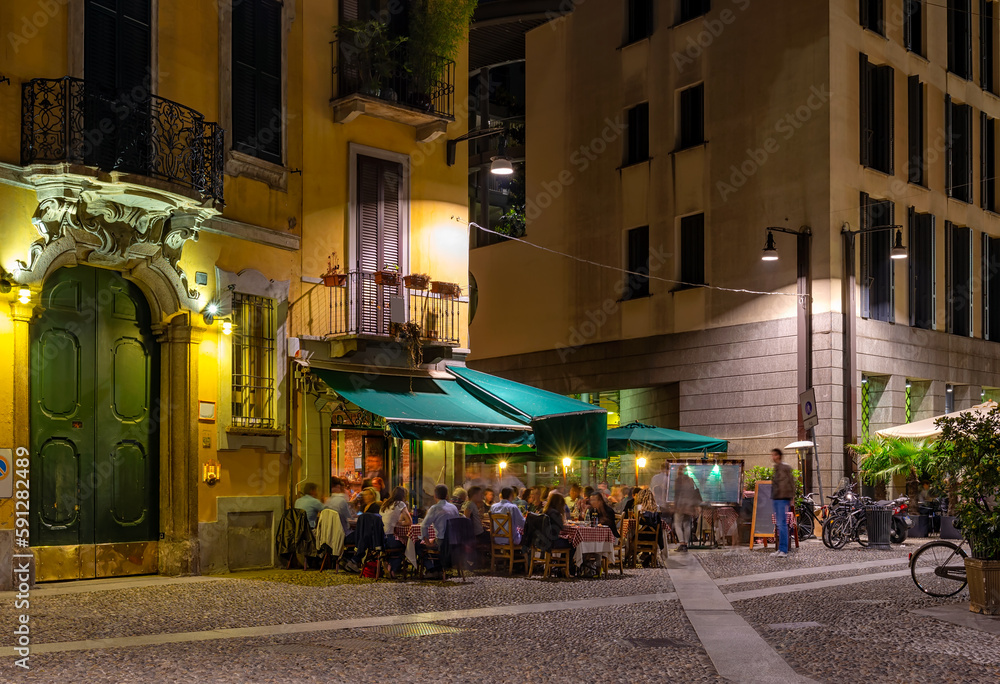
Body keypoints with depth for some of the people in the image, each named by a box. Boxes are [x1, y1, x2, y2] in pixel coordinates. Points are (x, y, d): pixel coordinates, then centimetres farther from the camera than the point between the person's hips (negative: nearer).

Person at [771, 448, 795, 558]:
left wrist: (791, 498, -12)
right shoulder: (776, 468, 18)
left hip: (783, 499, -9)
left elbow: (791, 483, -10)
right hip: (776, 499, 9)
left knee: (782, 524, -10)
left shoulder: (785, 467, -8)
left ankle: (784, 550, -9)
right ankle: (780, 549, 13)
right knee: (779, 524, 10)